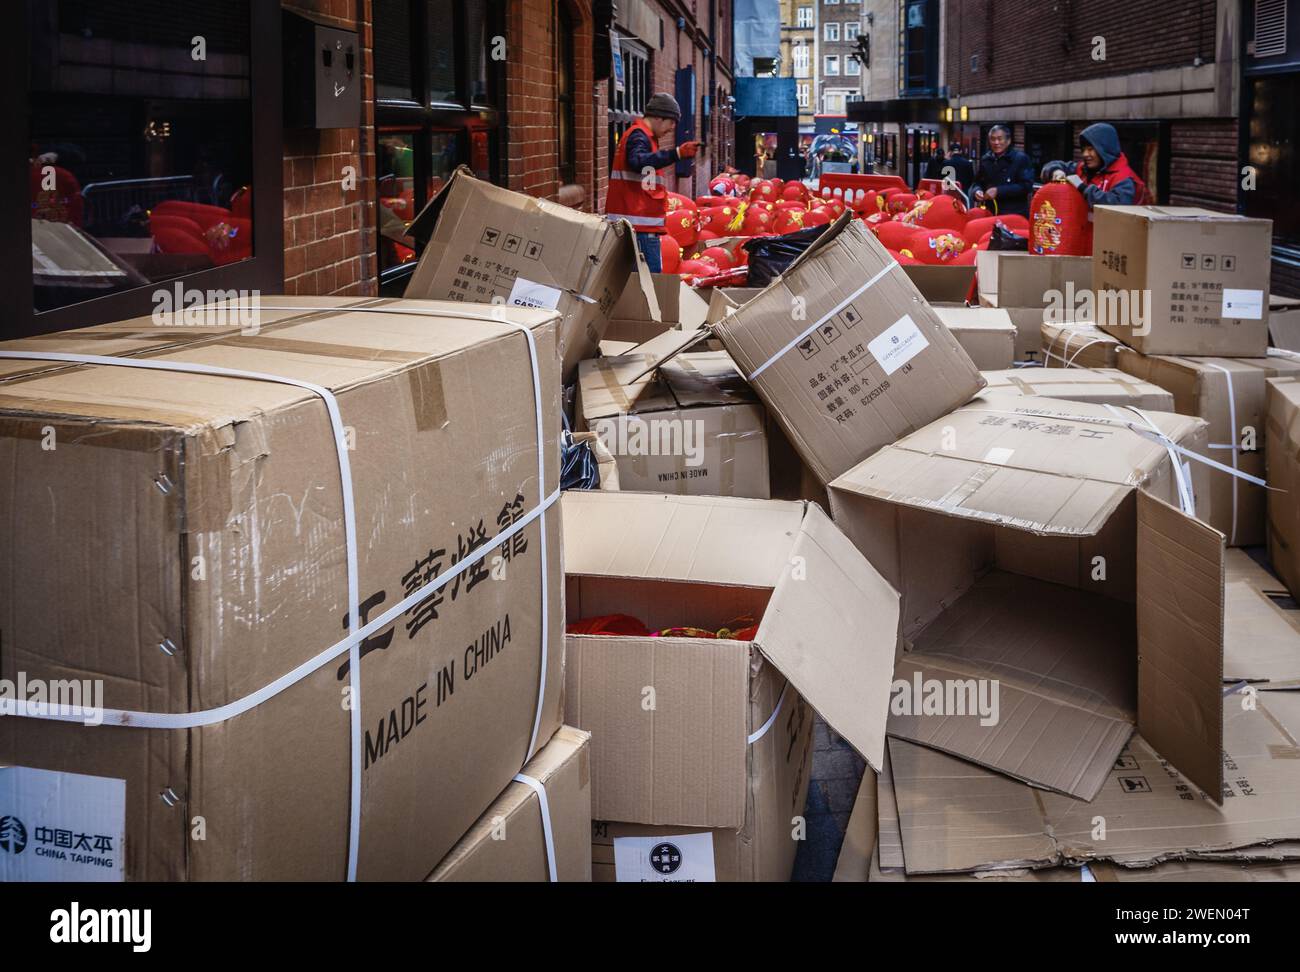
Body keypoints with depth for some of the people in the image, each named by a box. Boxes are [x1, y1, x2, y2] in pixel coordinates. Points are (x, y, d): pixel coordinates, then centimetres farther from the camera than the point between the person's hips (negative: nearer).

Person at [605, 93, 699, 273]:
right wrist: (677, 153, -40)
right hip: (640, 224, -11)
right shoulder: (639, 136, -11)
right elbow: (638, 162, -32)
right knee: (652, 275, -14)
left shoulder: (641, 136, 22)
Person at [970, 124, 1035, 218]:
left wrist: (999, 191, -20)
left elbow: (1026, 186, -14)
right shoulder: (985, 159, 14)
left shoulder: (1021, 158, -4)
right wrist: (977, 190, -1)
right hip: (990, 214, 5)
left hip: (1015, 215, -5)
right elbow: (978, 182, 24)